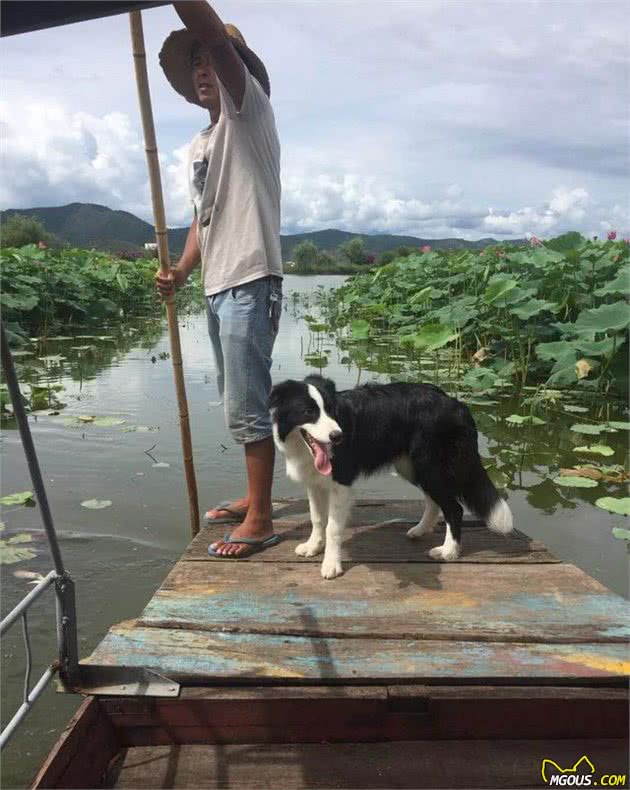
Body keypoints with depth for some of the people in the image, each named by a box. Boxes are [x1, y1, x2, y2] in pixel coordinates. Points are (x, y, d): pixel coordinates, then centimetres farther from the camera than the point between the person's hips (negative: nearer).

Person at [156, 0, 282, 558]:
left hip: (250, 284, -9)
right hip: (217, 287, 9)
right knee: (237, 404, 15)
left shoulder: (248, 113, -1)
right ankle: (254, 498, 29)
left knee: (248, 406, -8)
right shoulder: (199, 146, 22)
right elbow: (203, 218, 20)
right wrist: (181, 273, 5)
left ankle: (260, 520, 4)